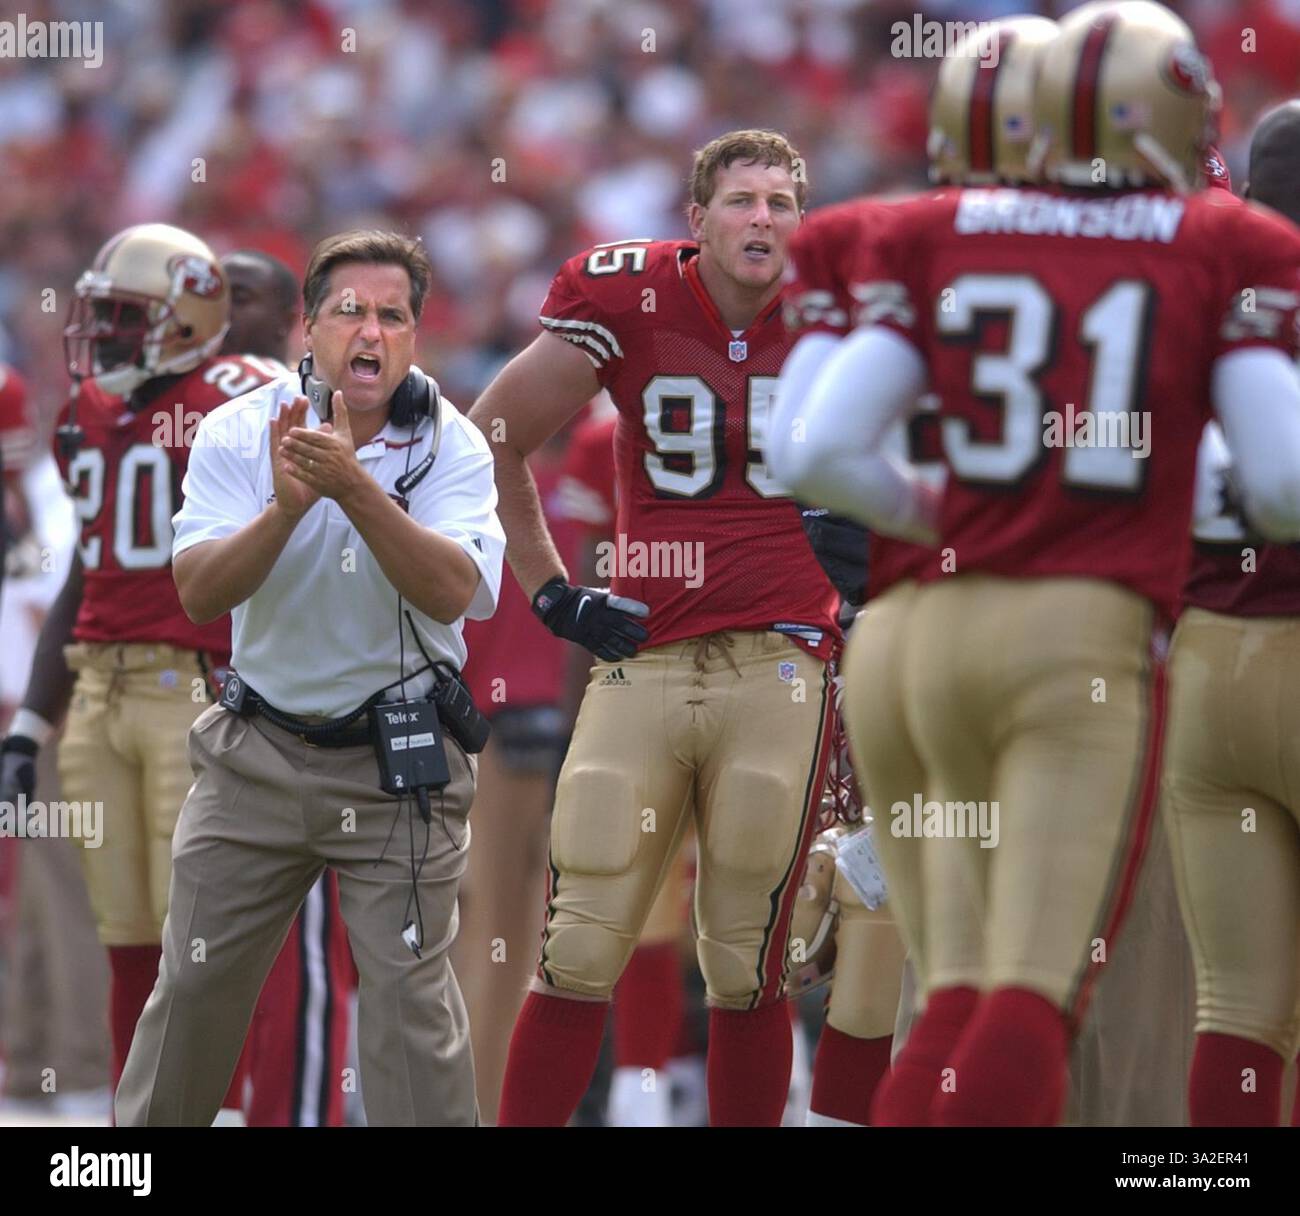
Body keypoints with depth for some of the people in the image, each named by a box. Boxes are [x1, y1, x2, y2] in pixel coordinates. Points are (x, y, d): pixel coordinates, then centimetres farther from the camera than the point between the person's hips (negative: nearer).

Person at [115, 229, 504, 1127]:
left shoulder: (450, 445, -8)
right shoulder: (239, 431, -6)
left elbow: (453, 592, -24)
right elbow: (199, 594, -16)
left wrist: (356, 487, -35)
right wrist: (286, 507, -32)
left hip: (398, 759, -2)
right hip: (256, 750, 2)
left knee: (411, 998, -6)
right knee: (194, 985, 7)